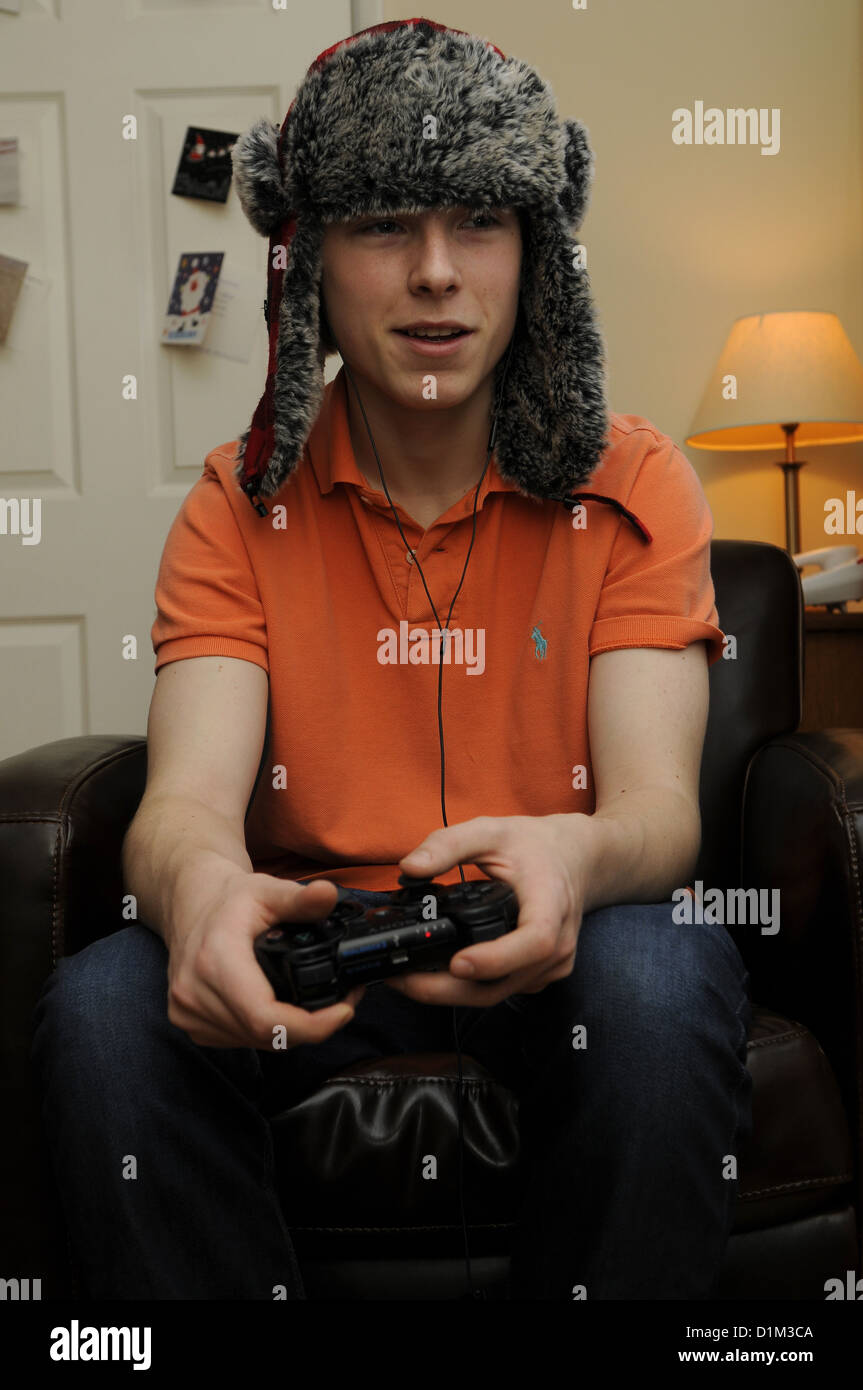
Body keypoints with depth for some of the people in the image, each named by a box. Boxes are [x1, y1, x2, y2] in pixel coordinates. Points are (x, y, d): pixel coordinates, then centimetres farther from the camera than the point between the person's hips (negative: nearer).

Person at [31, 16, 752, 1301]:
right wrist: (200, 886, -41)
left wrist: (575, 856, -40)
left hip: (544, 949, 0)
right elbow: (187, 799, -14)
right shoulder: (241, 506, -1)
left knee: (660, 983, -33)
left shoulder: (631, 488, -3)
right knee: (103, 1005, -27)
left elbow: (661, 804, -14)